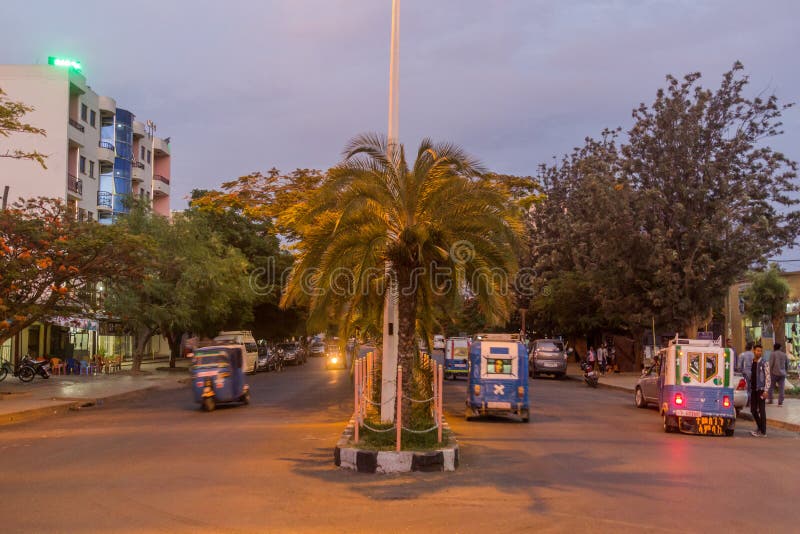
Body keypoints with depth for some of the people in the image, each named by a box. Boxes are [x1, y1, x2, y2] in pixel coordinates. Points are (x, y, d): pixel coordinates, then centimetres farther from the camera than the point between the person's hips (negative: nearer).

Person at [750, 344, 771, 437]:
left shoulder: (764, 364, -7)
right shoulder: (752, 363, 11)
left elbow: (767, 378, -10)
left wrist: (765, 391, -16)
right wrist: (750, 389, 14)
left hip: (761, 389, -7)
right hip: (753, 389, 7)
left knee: (761, 410, -4)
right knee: (753, 410, 12)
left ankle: (763, 432, 2)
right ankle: (760, 428, 27)